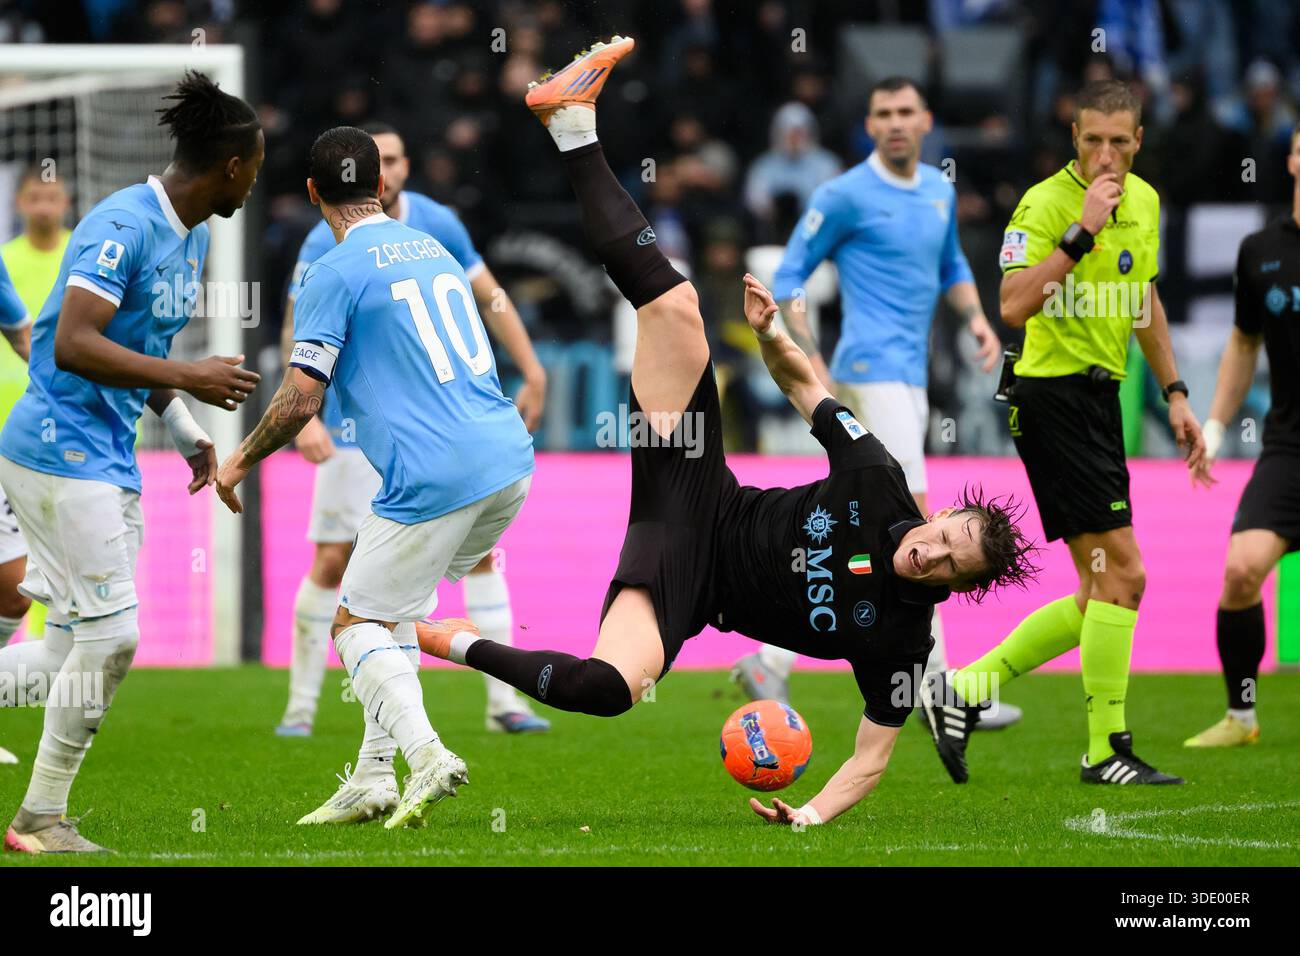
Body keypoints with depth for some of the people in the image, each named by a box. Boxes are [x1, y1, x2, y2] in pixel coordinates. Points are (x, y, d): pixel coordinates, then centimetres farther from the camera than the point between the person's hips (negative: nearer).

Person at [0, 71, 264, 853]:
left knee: (81, 644, 7)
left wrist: (188, 433, 13)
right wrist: (187, 377, -25)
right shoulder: (123, 226, -18)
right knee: (110, 635, -9)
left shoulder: (194, 236, 12)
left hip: (111, 462, 10)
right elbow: (73, 346, -26)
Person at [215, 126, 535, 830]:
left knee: (357, 624, 5)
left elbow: (299, 401, -10)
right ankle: (372, 779, 17)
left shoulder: (334, 274, -6)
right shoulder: (433, 249, 18)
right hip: (508, 460, 7)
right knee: (394, 607, 21)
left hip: (436, 479, -7)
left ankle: (425, 755, -16)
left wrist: (240, 461, 6)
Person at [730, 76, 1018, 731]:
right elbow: (788, 278, -3)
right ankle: (939, 691, -11)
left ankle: (771, 661, 15)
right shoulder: (846, 195, -7)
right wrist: (810, 361, -13)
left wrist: (975, 317, 9)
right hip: (872, 373, -8)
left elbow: (952, 267, 29)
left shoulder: (939, 191, 14)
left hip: (911, 380, 8)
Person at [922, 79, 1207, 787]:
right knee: (1122, 573, -11)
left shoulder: (1144, 201, 11)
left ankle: (963, 689, 14)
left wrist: (1174, 394, 21)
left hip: (1100, 396, 9)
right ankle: (1106, 750, -2)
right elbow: (1013, 306, -28)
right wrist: (1081, 232, -30)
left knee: (1101, 597, 9)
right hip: (1053, 397, -9)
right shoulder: (1045, 204, -14)